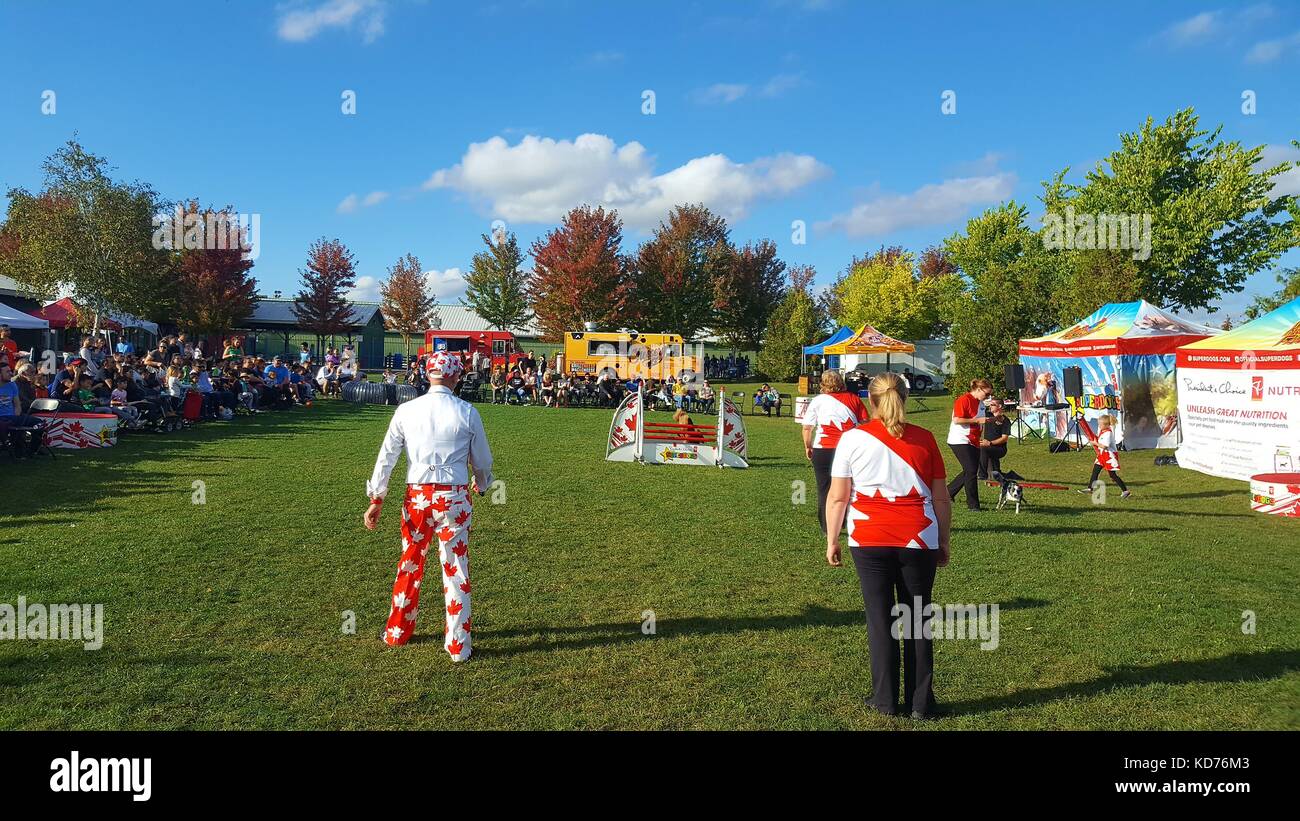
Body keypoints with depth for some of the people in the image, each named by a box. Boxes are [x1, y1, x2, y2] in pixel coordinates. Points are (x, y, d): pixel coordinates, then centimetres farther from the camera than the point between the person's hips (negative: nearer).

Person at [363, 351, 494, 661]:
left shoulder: (406, 410, -1)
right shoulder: (467, 412, -4)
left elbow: (386, 457, 1)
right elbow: (482, 461, 5)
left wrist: (376, 500, 7)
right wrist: (482, 485, 25)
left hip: (417, 496, 2)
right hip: (454, 497, -2)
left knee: (409, 564, 17)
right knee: (456, 568, 6)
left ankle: (397, 633, 32)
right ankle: (458, 645, 12)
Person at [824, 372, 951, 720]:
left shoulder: (853, 438, -1)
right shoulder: (924, 438, 3)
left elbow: (837, 496, -2)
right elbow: (941, 498, 5)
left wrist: (832, 540, 6)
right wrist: (944, 541, 15)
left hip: (869, 541, -1)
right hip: (918, 540, 1)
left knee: (879, 617, 8)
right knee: (917, 619, 10)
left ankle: (886, 700, 15)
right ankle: (920, 703, 17)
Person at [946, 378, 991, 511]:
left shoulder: (980, 403, 14)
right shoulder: (964, 400, -14)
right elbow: (957, 420, -22)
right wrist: (977, 420, -21)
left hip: (973, 442, 9)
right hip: (959, 441, -9)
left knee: (972, 471, 10)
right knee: (971, 471, -11)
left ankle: (948, 492, 25)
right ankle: (973, 504, -3)